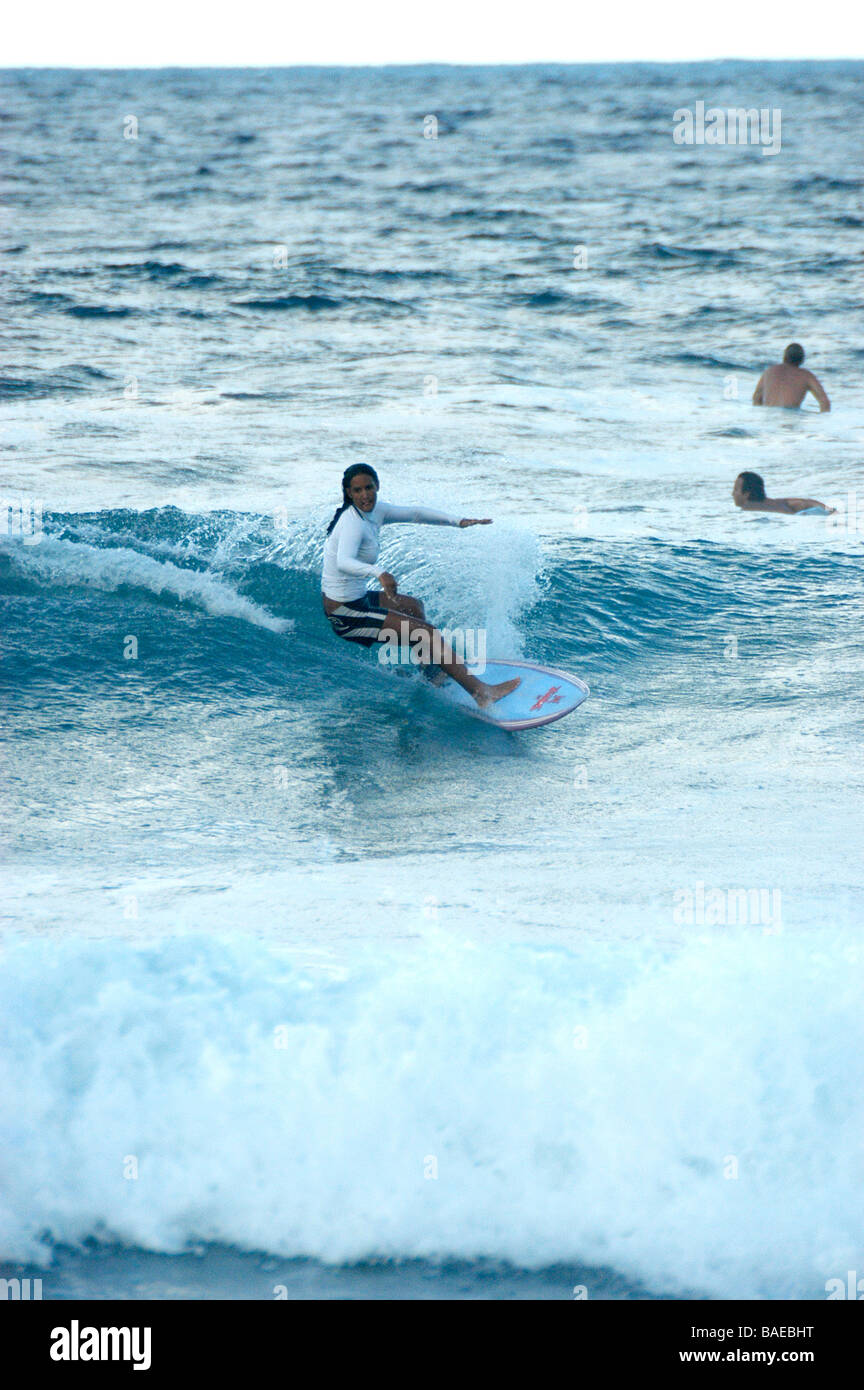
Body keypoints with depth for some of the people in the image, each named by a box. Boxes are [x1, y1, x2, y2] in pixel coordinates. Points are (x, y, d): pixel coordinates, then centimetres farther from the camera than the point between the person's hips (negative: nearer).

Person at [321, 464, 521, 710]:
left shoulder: (375, 510, 2)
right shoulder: (353, 522, -26)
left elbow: (414, 514, 13)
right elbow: (343, 562, -44)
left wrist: (457, 521, 2)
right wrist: (379, 573, -61)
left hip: (355, 598, 10)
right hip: (346, 614, -10)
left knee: (414, 606, 32)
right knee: (427, 632, -9)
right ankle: (481, 693, -7)